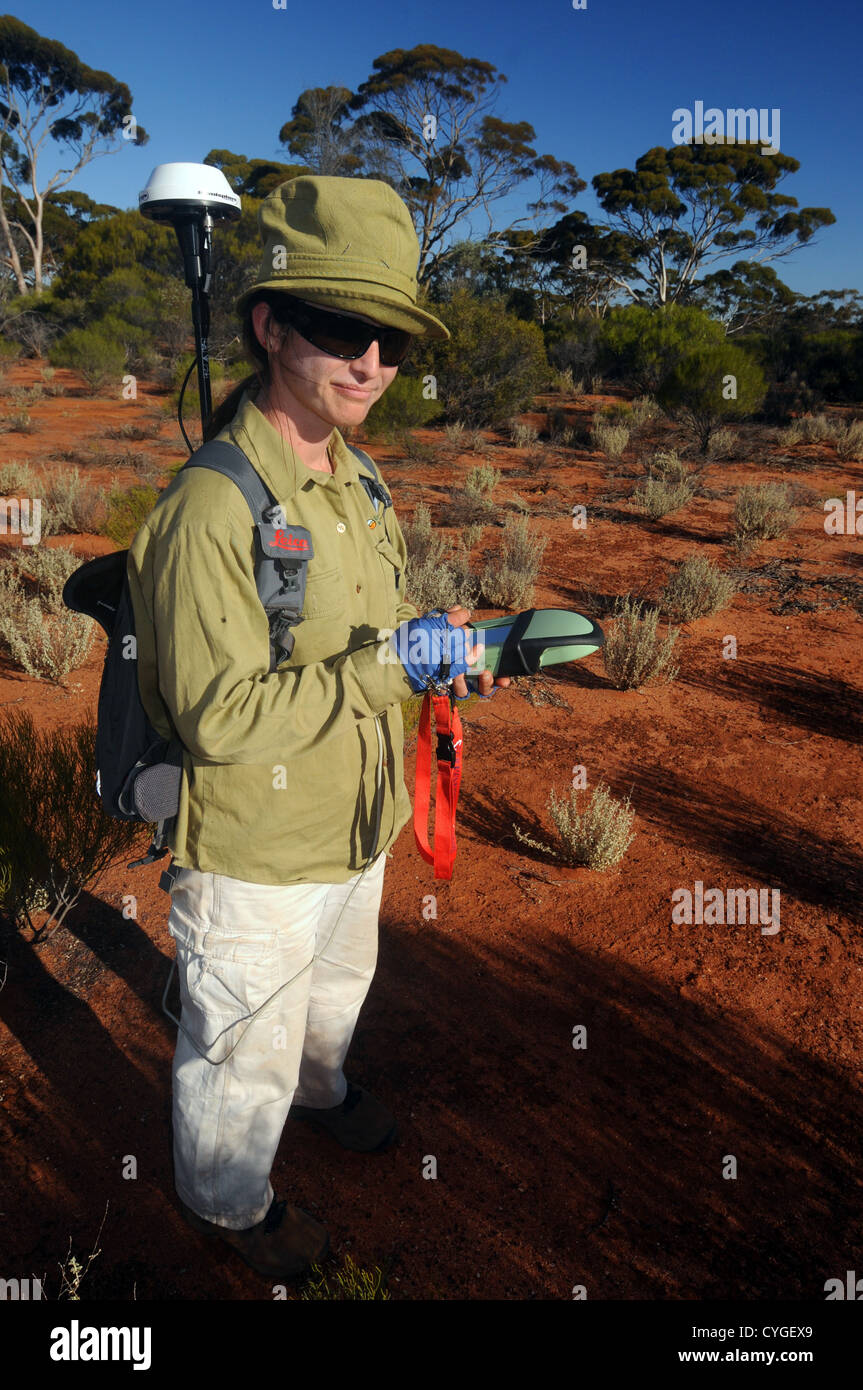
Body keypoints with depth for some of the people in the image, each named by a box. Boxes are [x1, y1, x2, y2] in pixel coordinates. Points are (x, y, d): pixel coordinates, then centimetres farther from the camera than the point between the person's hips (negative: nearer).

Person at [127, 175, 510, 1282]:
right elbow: (217, 720, -31)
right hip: (255, 862, -8)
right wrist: (389, 665, -31)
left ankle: (318, 1089, 65)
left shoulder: (355, 483, 1)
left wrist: (437, 644, -5)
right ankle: (227, 1202, 47)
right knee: (243, 1050, 18)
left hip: (354, 834, 8)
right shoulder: (211, 509, -29)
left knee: (333, 992, 33)